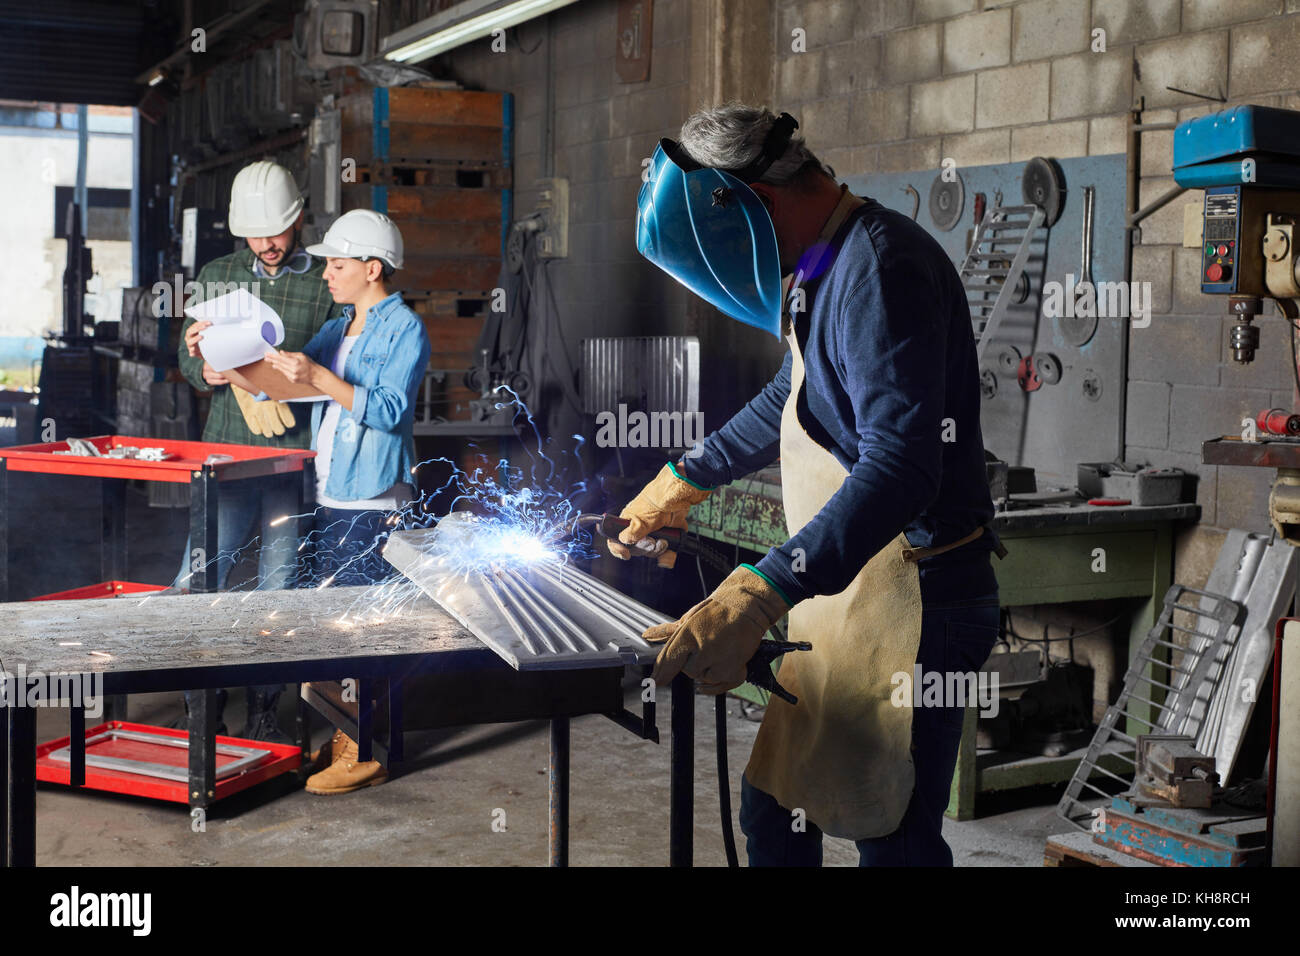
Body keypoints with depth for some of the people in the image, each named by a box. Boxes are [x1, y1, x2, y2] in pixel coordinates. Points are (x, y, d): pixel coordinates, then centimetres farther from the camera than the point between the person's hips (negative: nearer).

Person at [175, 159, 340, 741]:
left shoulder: (326, 284, 3)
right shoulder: (217, 275, 12)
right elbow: (188, 355, 16)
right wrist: (204, 370, -7)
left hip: (294, 452, -2)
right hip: (227, 447, 2)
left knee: (279, 582, 4)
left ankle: (262, 713, 18)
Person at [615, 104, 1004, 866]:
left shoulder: (881, 270, -20)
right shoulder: (825, 266, 14)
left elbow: (900, 466, -32)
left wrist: (757, 595, -40)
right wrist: (684, 482, 33)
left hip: (905, 603, -10)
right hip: (837, 597, 10)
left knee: (893, 837, 0)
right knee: (776, 814, 14)